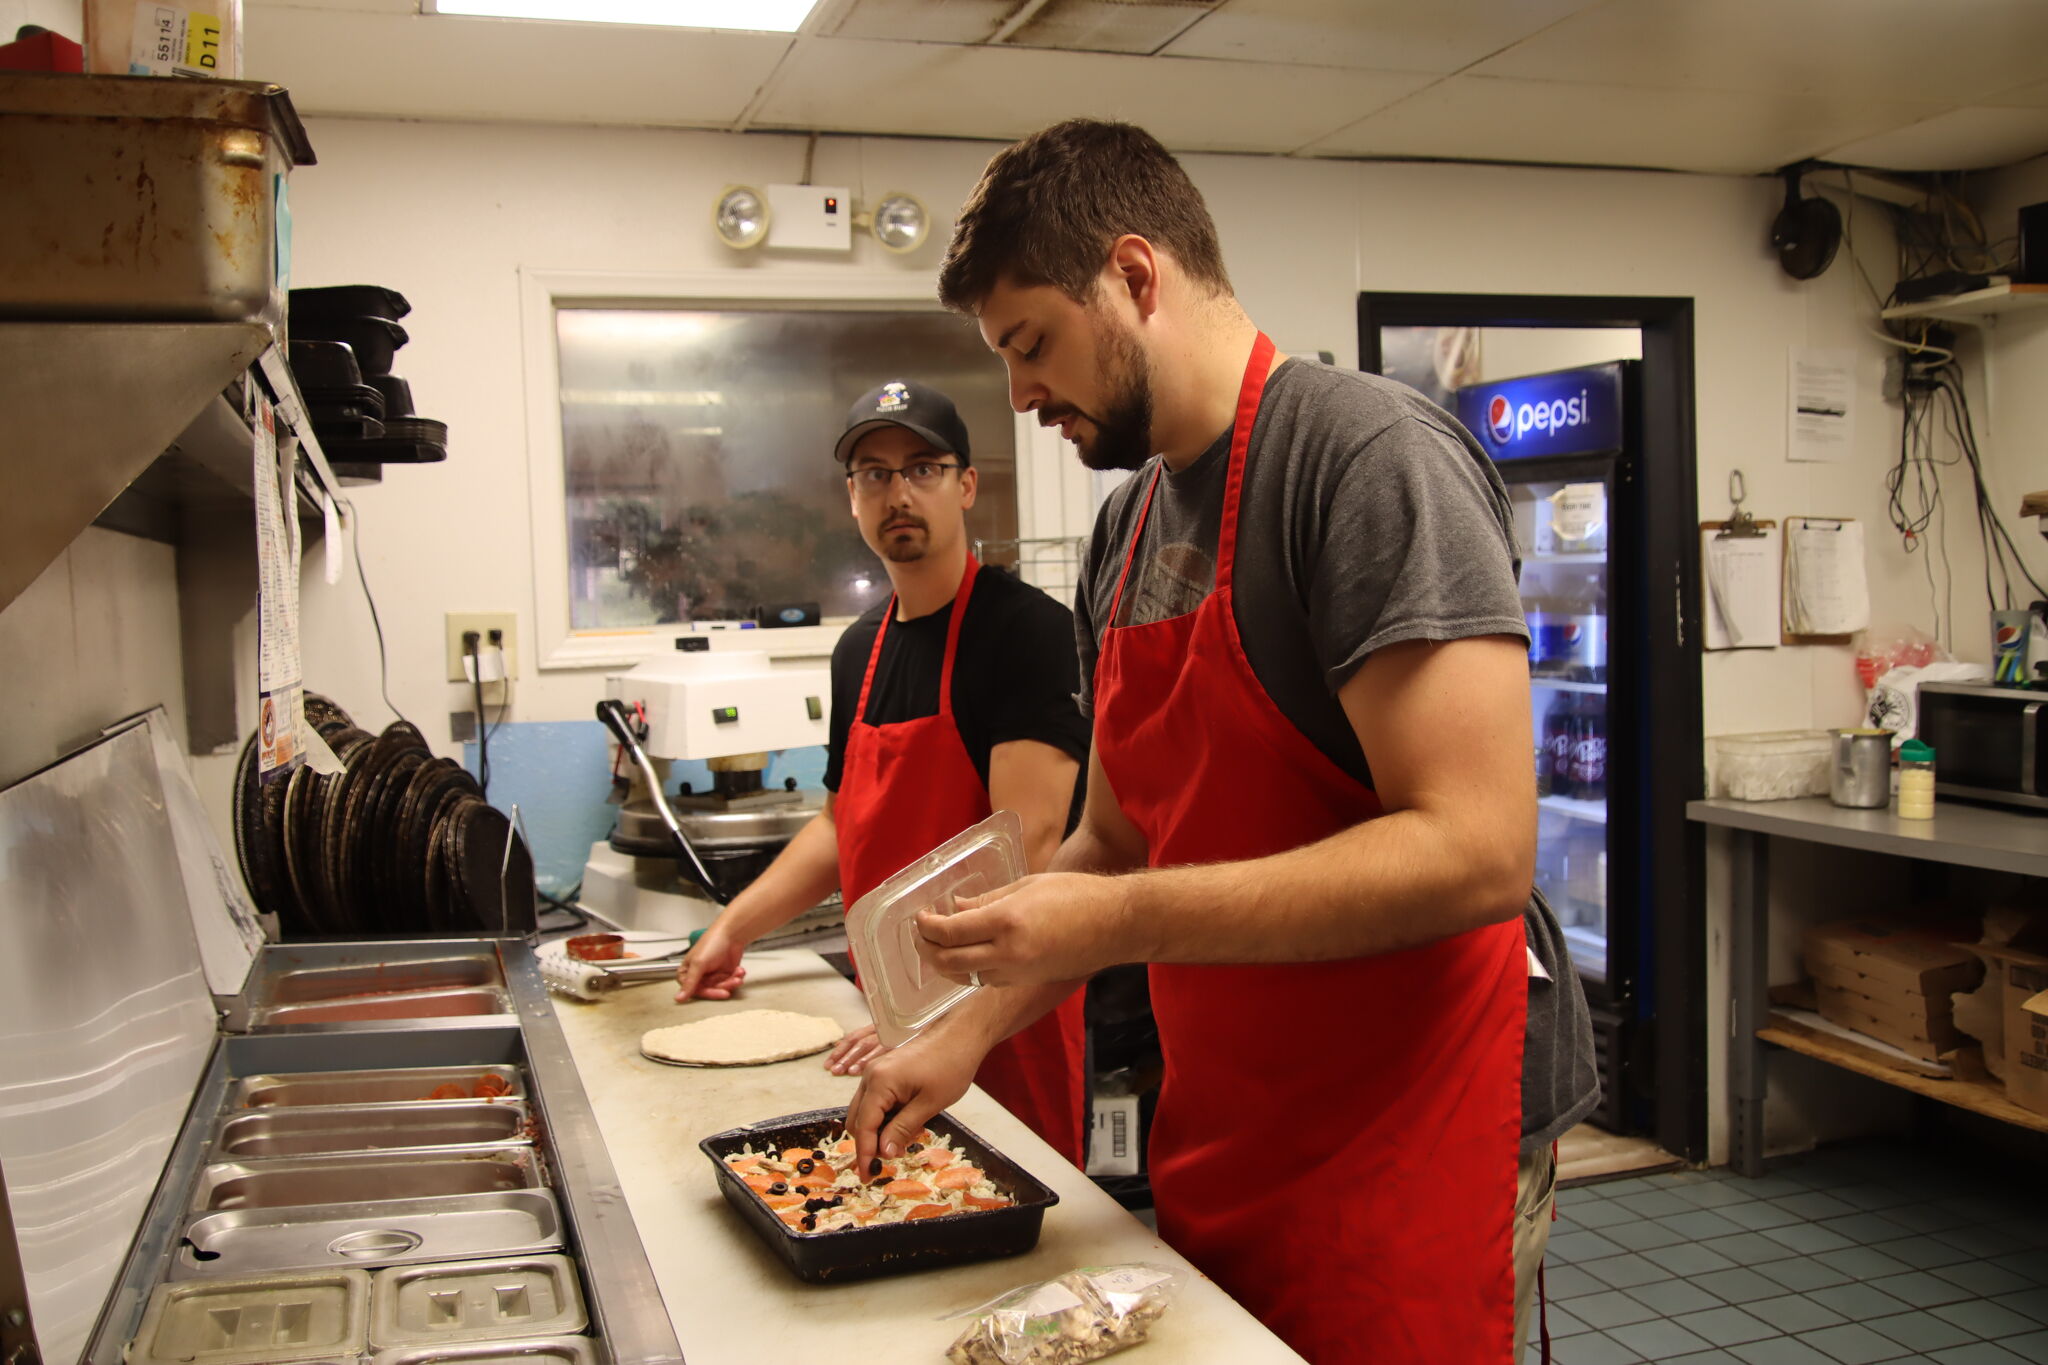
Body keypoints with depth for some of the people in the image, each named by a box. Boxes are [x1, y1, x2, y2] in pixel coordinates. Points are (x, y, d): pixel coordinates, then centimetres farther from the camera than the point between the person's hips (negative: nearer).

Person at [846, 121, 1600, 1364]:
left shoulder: (1371, 456, -16)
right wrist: (973, 1030, 4)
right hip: (1220, 1144, 7)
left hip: (1411, 1136, -7)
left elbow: (1475, 852, -24)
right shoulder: (1130, 524, 10)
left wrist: (1119, 922, -23)